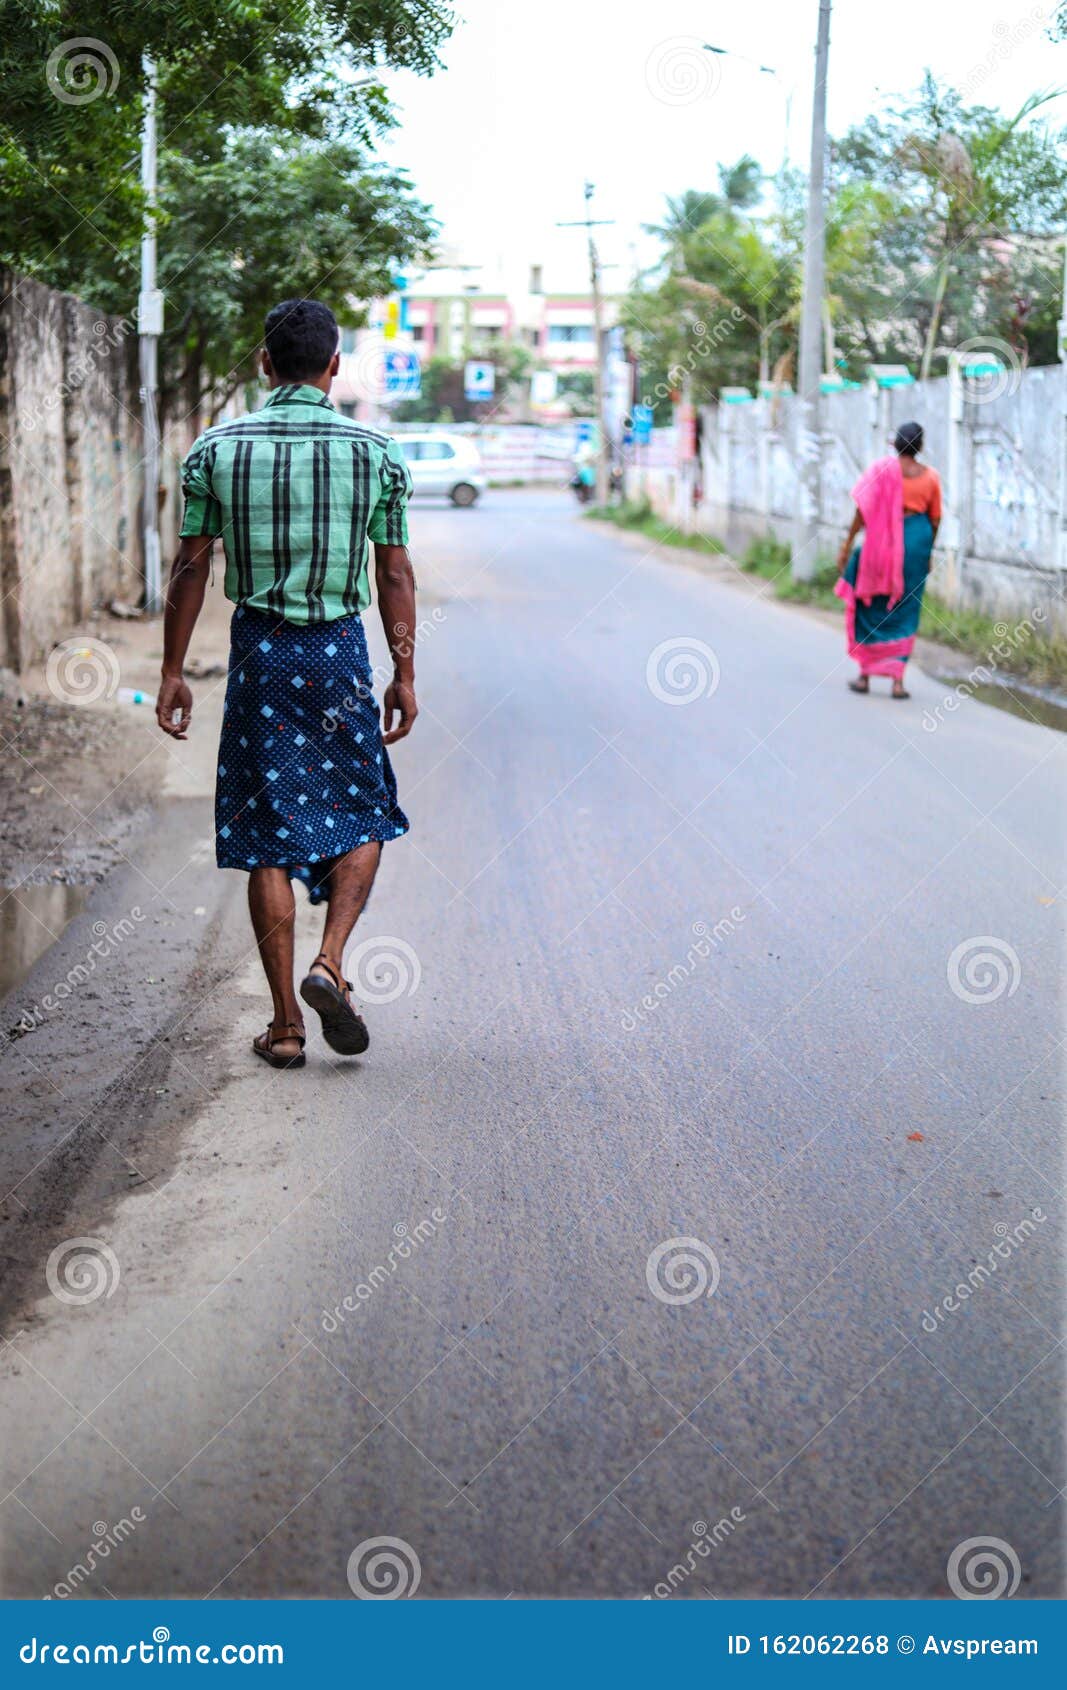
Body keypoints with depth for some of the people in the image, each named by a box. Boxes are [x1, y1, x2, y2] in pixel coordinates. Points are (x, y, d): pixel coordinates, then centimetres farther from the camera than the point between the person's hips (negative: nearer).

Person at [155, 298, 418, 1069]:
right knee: (363, 818, 16)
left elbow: (191, 568, 0)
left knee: (267, 837, 6)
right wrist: (404, 675, 9)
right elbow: (395, 576, 1)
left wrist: (173, 672, 7)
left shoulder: (217, 449, -1)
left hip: (260, 650, 1)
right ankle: (330, 962, -6)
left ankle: (285, 1024, 8)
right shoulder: (376, 452, -2)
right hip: (339, 649, -1)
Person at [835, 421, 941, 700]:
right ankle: (898, 679, 2)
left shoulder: (882, 469, -6)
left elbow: (863, 511, -9)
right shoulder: (930, 477, 2)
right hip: (916, 541, 2)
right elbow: (935, 520, 6)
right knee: (905, 611, 8)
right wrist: (926, 554, 19)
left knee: (870, 606, 12)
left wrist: (848, 545, -3)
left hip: (882, 541, -2)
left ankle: (865, 675, 14)